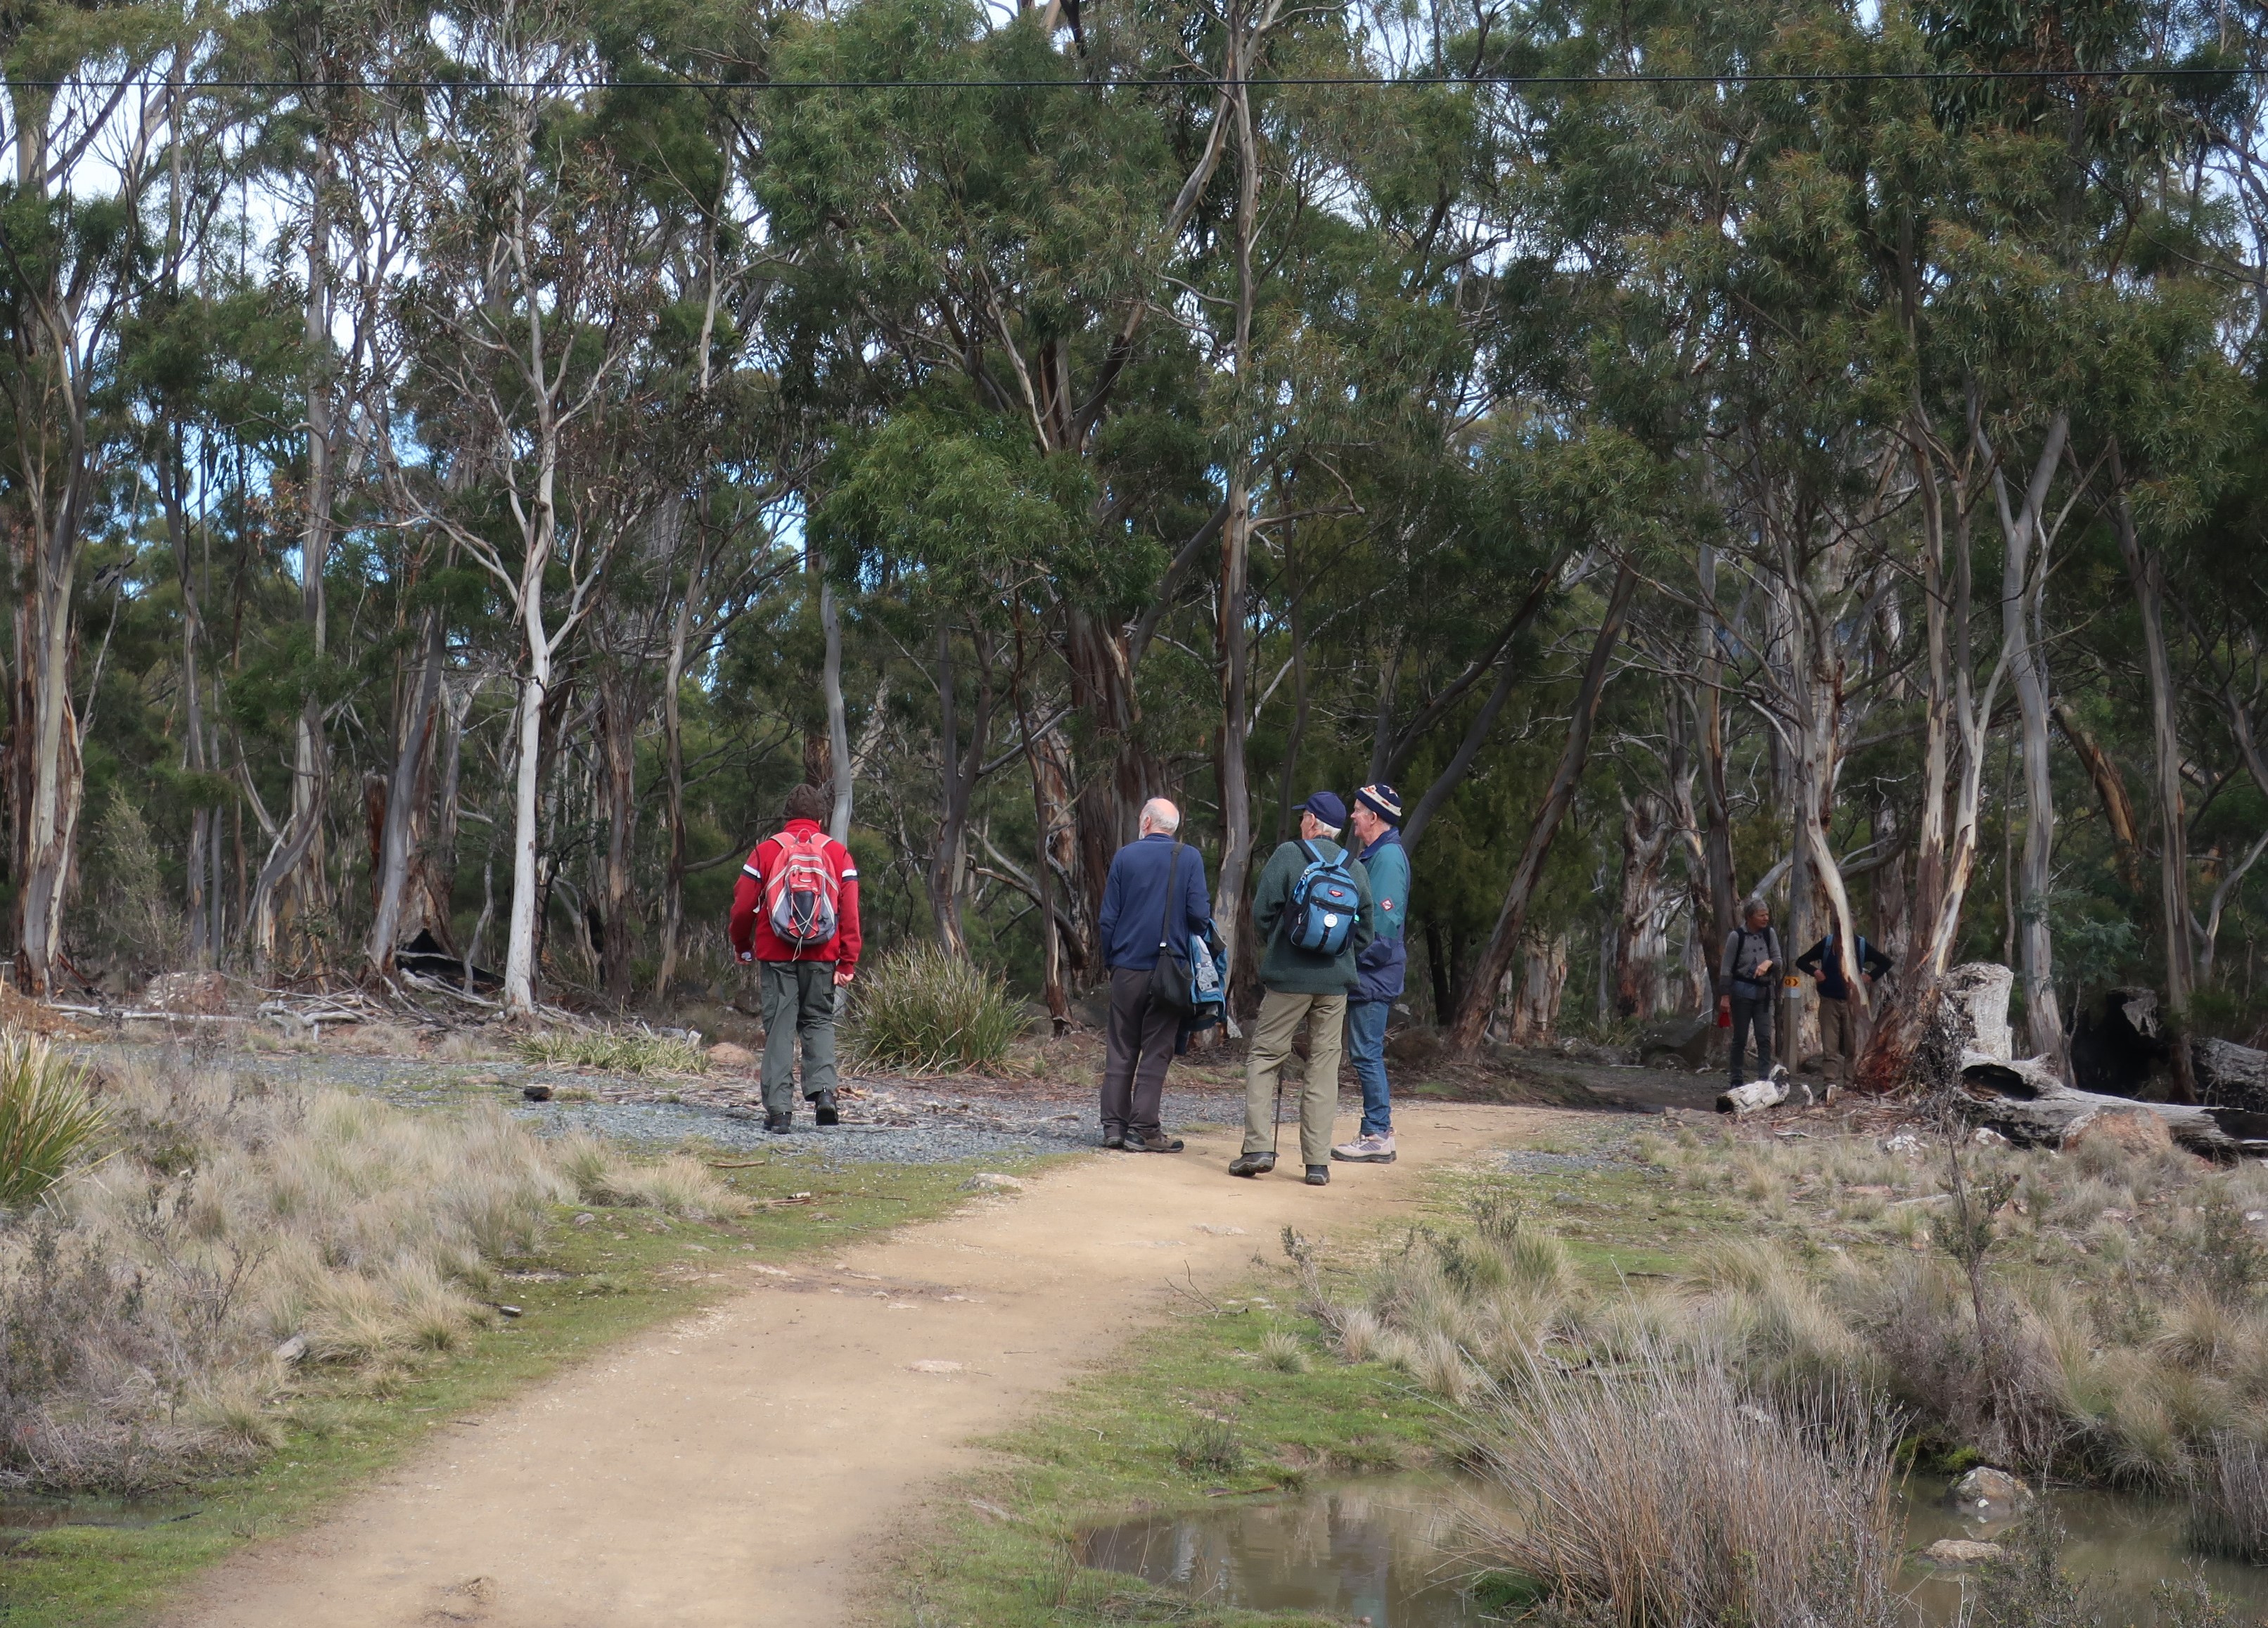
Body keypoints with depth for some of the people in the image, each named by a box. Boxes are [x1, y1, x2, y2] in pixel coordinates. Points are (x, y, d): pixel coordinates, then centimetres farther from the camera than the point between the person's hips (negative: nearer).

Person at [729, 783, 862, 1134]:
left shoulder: (765, 851, 1)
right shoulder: (838, 854, 4)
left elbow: (743, 908, 2)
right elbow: (850, 914, -2)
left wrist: (743, 947, 18)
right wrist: (848, 962, 1)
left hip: (776, 957, -1)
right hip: (822, 958, 1)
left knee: (779, 1028, 3)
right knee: (819, 1022, 14)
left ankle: (779, 1109, -2)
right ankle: (823, 1090, -6)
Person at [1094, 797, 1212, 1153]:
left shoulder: (1125, 856, 3)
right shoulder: (1190, 858, -2)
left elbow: (1107, 918, 4)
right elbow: (1200, 914, -9)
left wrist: (1110, 960, 14)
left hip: (1127, 968, 2)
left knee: (1120, 1049, 9)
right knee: (1156, 1050, 2)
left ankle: (1114, 1126, 8)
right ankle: (1143, 1129, -1)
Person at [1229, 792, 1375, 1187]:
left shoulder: (1288, 855, -4)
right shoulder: (1355, 867, 8)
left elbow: (1262, 913, -4)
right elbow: (1367, 929, 9)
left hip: (1288, 977, -3)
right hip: (1336, 981, 3)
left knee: (1264, 1057, 4)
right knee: (1324, 1065, 6)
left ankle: (1259, 1147, -7)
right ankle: (1318, 1162, 4)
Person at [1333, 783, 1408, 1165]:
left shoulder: (1388, 857, -15)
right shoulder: (1373, 854, 16)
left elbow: (1385, 921, -21)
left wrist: (1357, 960, -16)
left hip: (1374, 974, -10)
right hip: (1366, 974, 10)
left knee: (1367, 1053, -7)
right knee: (1367, 1053, 12)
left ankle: (1377, 1136, -4)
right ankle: (1377, 1132, 17)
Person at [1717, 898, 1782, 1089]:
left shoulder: (1770, 934, 4)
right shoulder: (1737, 936, -6)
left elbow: (1778, 960, 6)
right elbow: (1726, 968, -5)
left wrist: (1769, 962, -18)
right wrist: (1724, 995, -8)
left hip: (1763, 991, 3)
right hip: (1742, 990, -3)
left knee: (1765, 1037, -3)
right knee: (1740, 1037, 3)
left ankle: (1765, 1078, -1)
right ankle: (1737, 1079, 11)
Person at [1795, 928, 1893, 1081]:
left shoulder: (1861, 945, 4)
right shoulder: (1827, 943, 3)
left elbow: (1885, 962, 14)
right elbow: (1801, 961, 8)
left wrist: (1871, 977, 0)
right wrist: (1815, 972, -9)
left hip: (1852, 1001, 1)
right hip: (1829, 1000, -1)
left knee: (1852, 1047, 3)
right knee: (1830, 1047, -6)